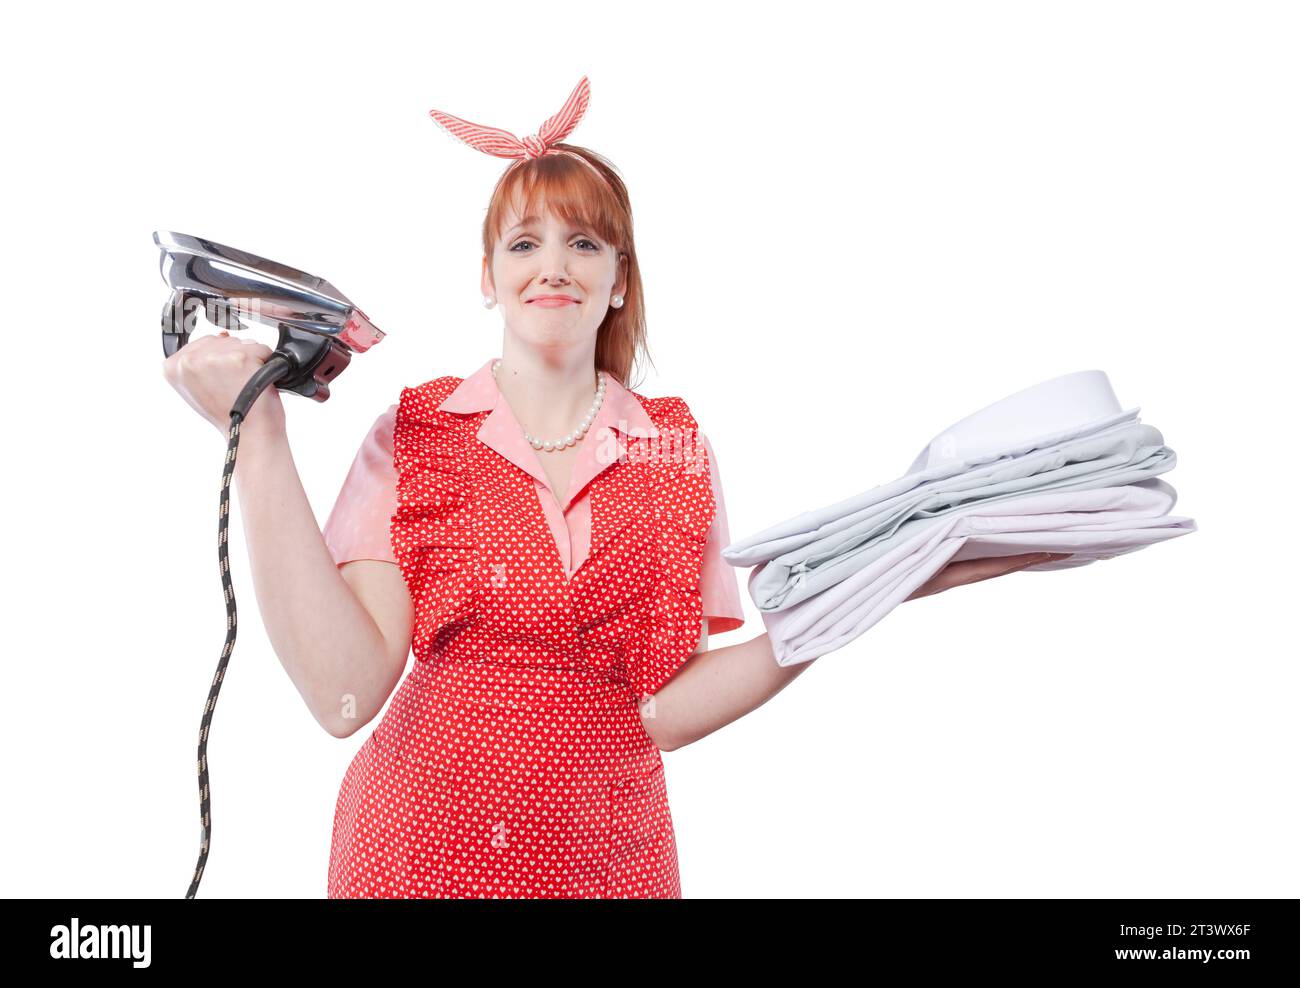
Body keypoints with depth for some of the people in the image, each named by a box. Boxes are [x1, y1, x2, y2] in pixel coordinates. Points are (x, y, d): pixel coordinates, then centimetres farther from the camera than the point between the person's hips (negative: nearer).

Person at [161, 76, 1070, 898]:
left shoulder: (679, 454, -3)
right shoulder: (412, 437, -7)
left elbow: (663, 710, -11)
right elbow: (345, 694, -18)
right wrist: (260, 439, -21)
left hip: (605, 860, 1)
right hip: (422, 854, -1)